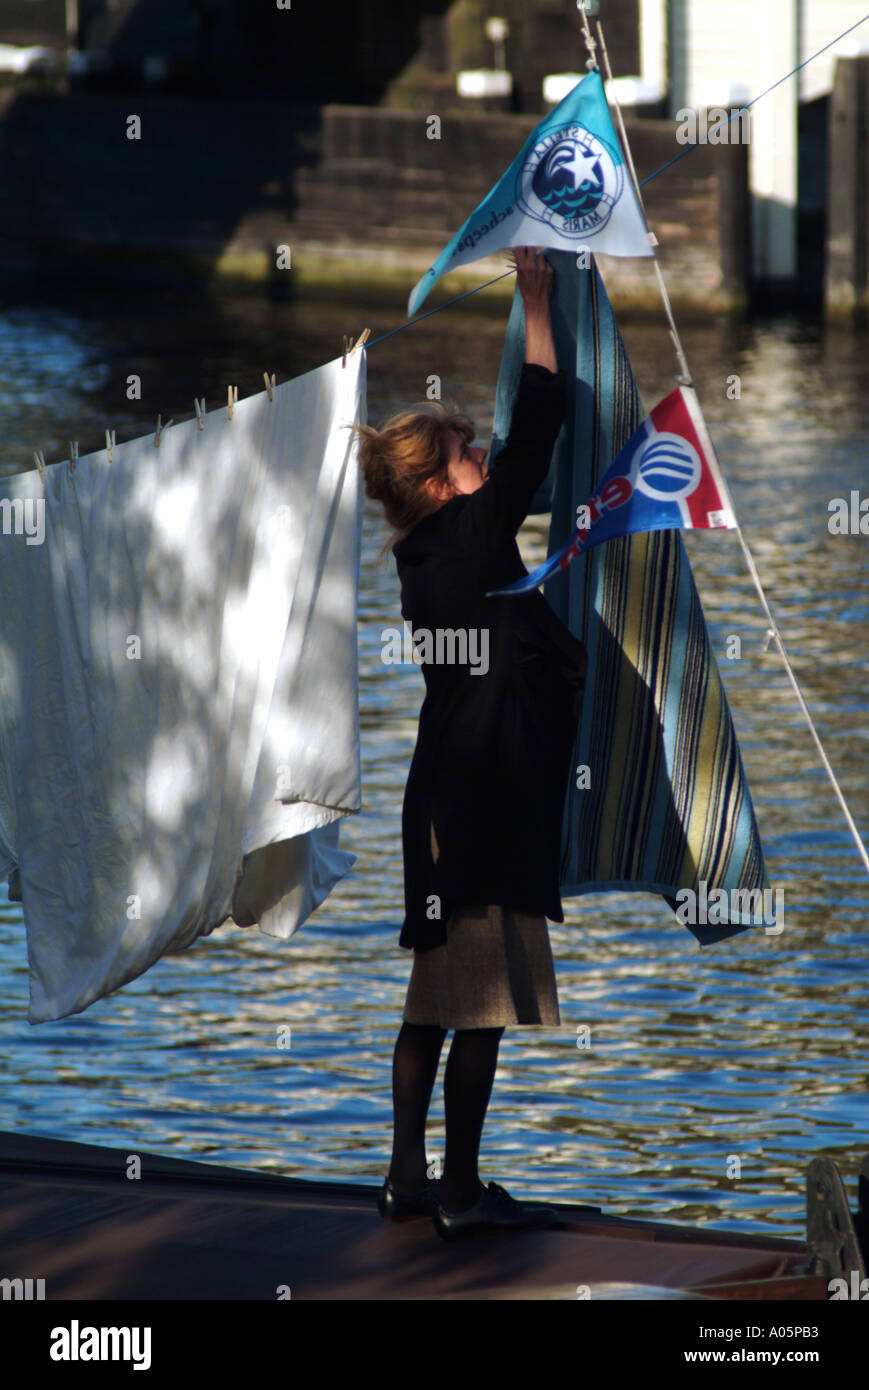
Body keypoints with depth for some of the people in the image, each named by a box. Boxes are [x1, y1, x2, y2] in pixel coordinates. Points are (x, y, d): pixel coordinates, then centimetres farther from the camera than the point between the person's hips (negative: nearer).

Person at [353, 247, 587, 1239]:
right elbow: (535, 436, -10)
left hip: (448, 798, 10)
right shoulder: (468, 539, -11)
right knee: (485, 1000, -5)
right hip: (485, 802, -10)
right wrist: (536, 308, -4)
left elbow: (523, 445, 23)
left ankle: (407, 1177, 14)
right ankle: (461, 1191, -3)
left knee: (436, 999, 12)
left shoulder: (428, 556, 12)